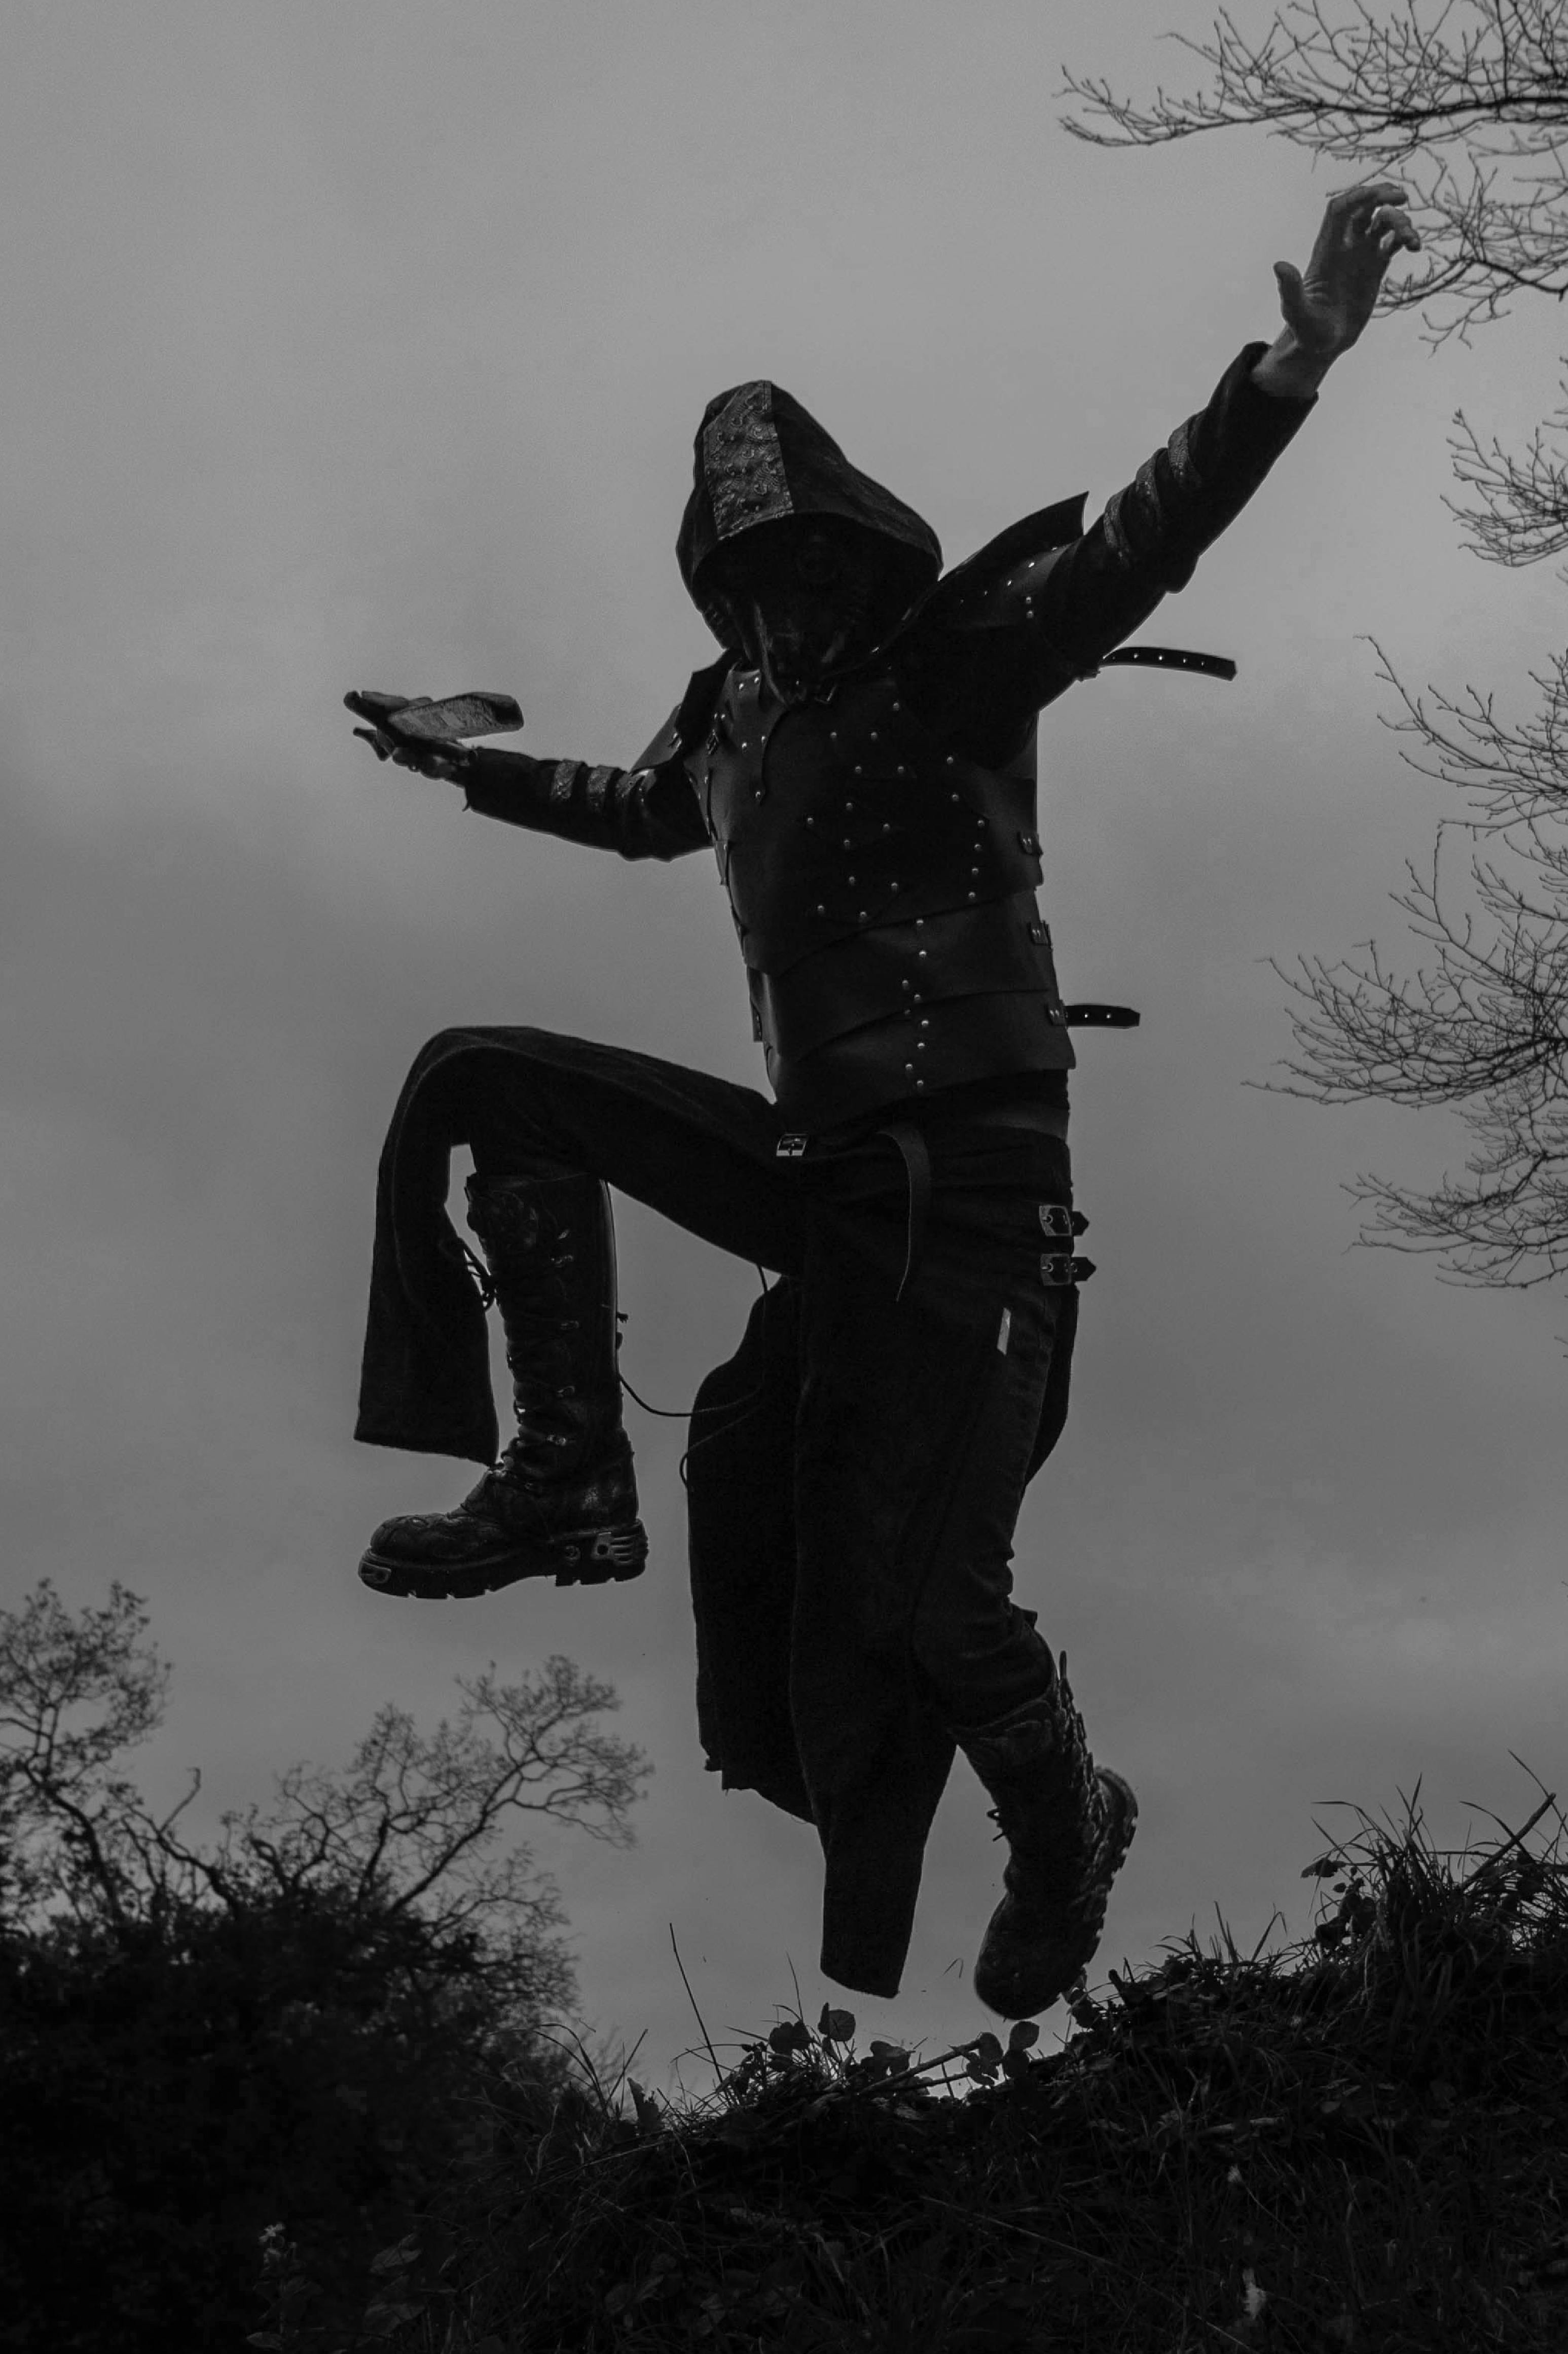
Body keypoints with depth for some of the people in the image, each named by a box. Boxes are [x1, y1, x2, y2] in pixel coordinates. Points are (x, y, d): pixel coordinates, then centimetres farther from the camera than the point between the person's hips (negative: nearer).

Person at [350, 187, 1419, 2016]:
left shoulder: (953, 656, -2)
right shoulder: (729, 717, 17)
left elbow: (1137, 546, -18)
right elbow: (636, 813, 40)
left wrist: (1290, 371, -34)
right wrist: (465, 769, 49)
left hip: (967, 1169, -7)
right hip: (822, 1162, 7)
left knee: (904, 1592, -14)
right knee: (486, 1087, -1)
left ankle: (1068, 1830, 17)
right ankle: (565, 1474, -7)